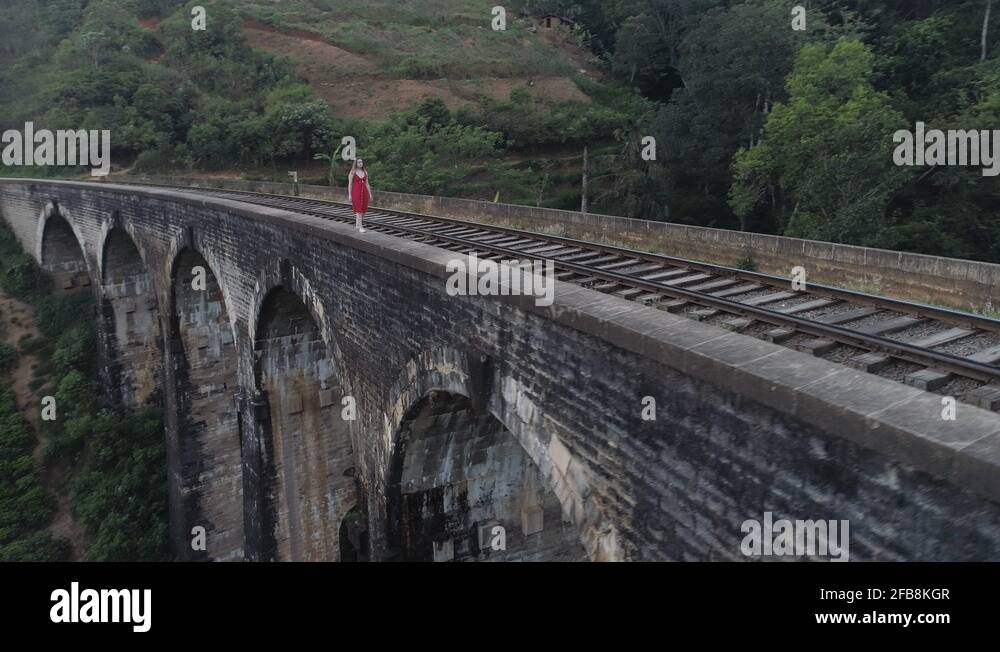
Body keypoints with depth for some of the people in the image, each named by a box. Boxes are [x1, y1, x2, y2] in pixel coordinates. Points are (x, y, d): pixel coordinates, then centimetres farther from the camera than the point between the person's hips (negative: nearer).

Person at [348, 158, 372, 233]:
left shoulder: (365, 172, 11)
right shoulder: (353, 172, -2)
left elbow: (367, 184, 13)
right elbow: (350, 184, -3)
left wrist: (370, 194, 8)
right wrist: (349, 195, -9)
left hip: (364, 192, 5)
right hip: (356, 192, -5)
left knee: (364, 210, 7)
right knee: (359, 210, -9)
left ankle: (357, 224, 25)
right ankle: (360, 227, -8)